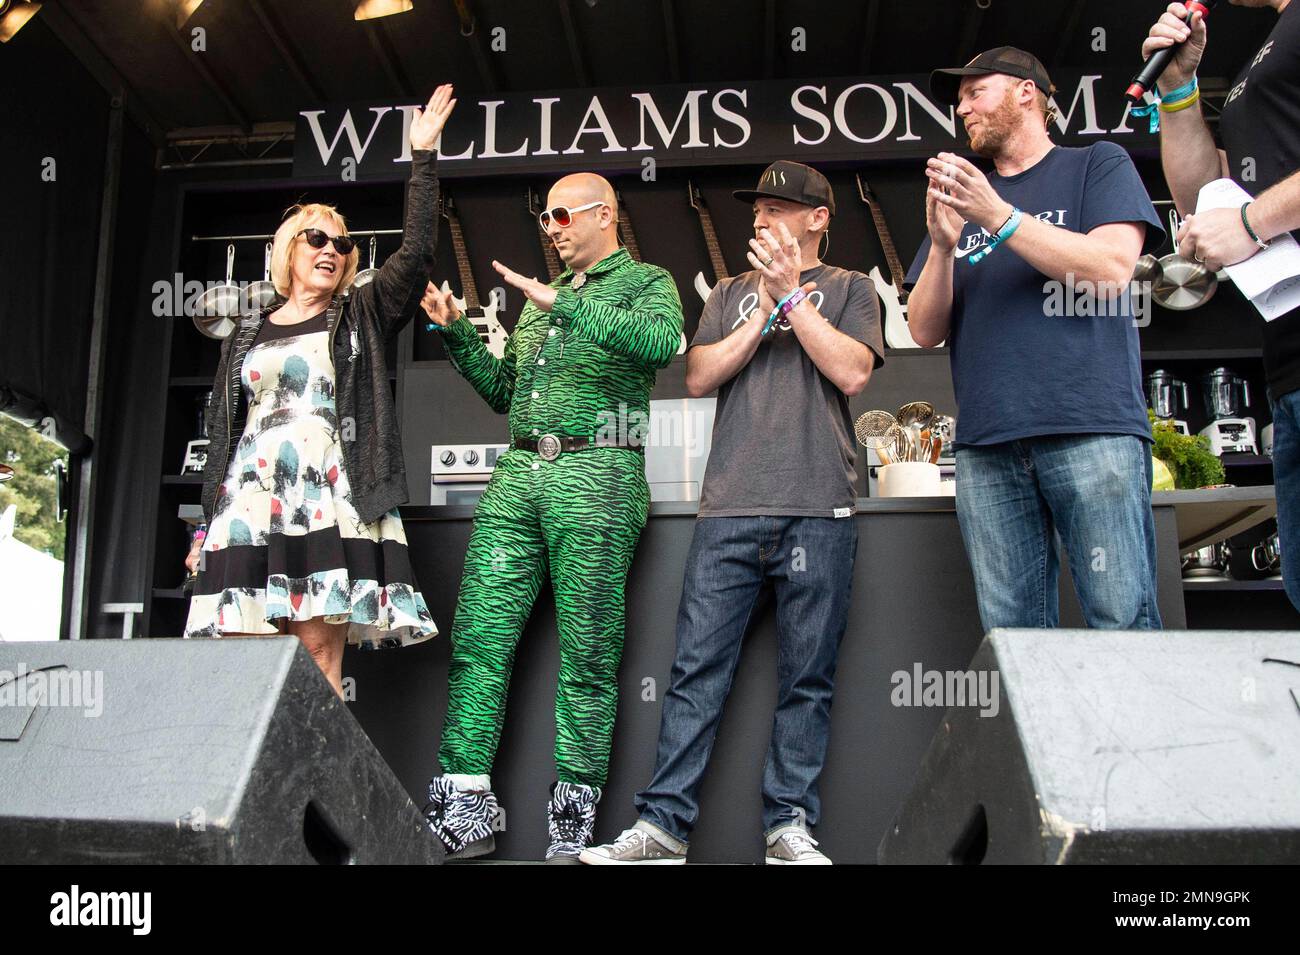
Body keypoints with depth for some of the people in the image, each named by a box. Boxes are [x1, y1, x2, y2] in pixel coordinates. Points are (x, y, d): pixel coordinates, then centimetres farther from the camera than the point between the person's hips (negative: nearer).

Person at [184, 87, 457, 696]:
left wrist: (423, 156, 1)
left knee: (318, 658, -10)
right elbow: (222, 431, 19)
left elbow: (417, 253, 1)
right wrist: (208, 521, 14)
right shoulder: (248, 336, 20)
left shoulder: (361, 319, 14)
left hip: (329, 502, -2)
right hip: (249, 504, 3)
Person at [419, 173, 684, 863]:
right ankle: (463, 809, 2)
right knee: (478, 636, -2)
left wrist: (563, 304, -17)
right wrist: (458, 334, 17)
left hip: (596, 478, -6)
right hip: (518, 475, 6)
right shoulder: (543, 295, 27)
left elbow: (662, 339, -16)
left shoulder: (645, 282, 8)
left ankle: (573, 816, 4)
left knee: (587, 651, -4)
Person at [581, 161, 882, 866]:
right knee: (698, 668, -3)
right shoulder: (730, 294, 24)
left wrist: (792, 292, 0)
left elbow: (852, 373, -3)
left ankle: (788, 823, 10)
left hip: (818, 509, -1)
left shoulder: (849, 289, 15)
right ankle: (663, 825, 2)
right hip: (729, 509, 2)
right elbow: (699, 377, 8)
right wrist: (767, 306, 3)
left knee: (807, 676, 1)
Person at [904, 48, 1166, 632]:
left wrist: (1000, 217, -10)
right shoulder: (959, 199, 24)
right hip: (987, 441, 4)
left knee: (1124, 621, -9)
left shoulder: (1098, 166, 14)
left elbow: (1111, 269, -5)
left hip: (1091, 428, -3)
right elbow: (925, 332, 14)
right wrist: (941, 245, -4)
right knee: (1011, 637, 1)